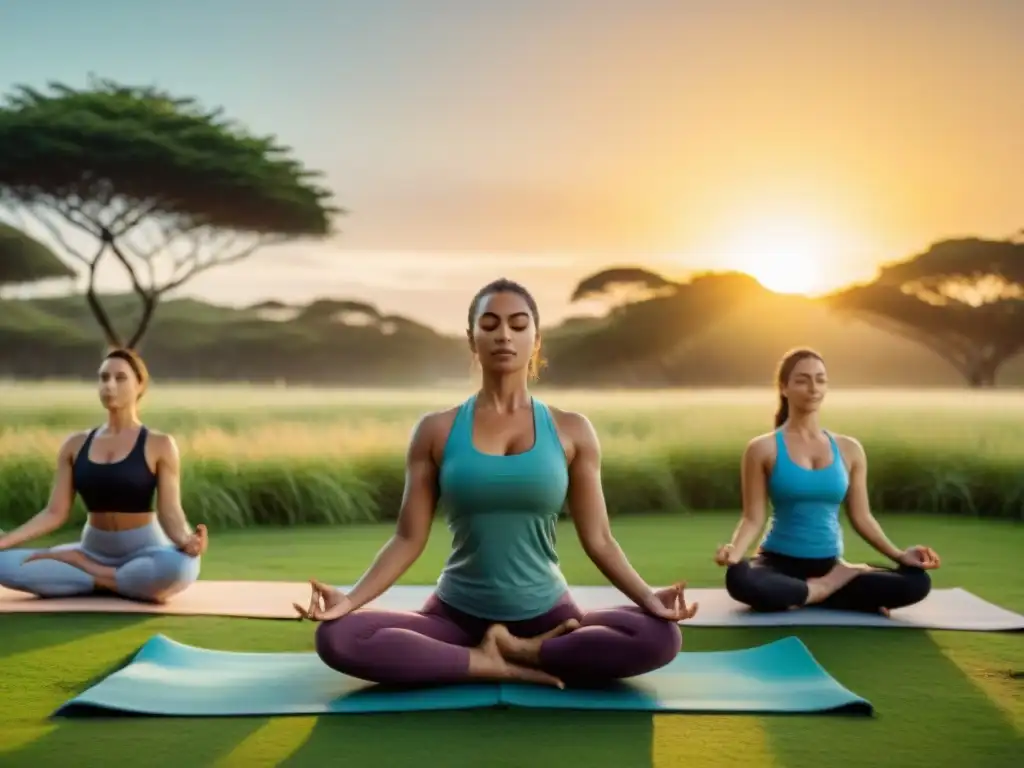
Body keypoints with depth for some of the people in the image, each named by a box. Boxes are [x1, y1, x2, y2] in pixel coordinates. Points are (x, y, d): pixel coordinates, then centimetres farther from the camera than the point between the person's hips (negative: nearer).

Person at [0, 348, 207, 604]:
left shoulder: (159, 445, -5)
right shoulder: (75, 445, 6)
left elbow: (170, 515, -10)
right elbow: (55, 513, 4)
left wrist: (188, 541, -33)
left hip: (144, 550, -3)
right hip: (93, 550, 4)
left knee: (181, 565, -40)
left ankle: (78, 566, -14)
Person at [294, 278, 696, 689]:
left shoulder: (571, 431, 1)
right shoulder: (436, 431, 1)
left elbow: (599, 539, 1)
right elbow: (409, 537, -1)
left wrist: (647, 597, -15)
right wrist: (351, 598, -16)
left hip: (546, 615, 0)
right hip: (456, 614, 0)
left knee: (660, 636, -27)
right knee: (338, 637, -27)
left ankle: (515, 651, -11)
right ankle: (500, 666, -18)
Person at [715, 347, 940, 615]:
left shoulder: (849, 449, 7)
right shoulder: (763, 449, -3)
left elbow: (861, 517, 9)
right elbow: (753, 518, -5)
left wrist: (900, 554, -5)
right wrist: (734, 550, -25)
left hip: (829, 565, 2)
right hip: (780, 563, -2)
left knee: (917, 582, -19)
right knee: (739, 579, -39)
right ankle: (827, 589, -15)